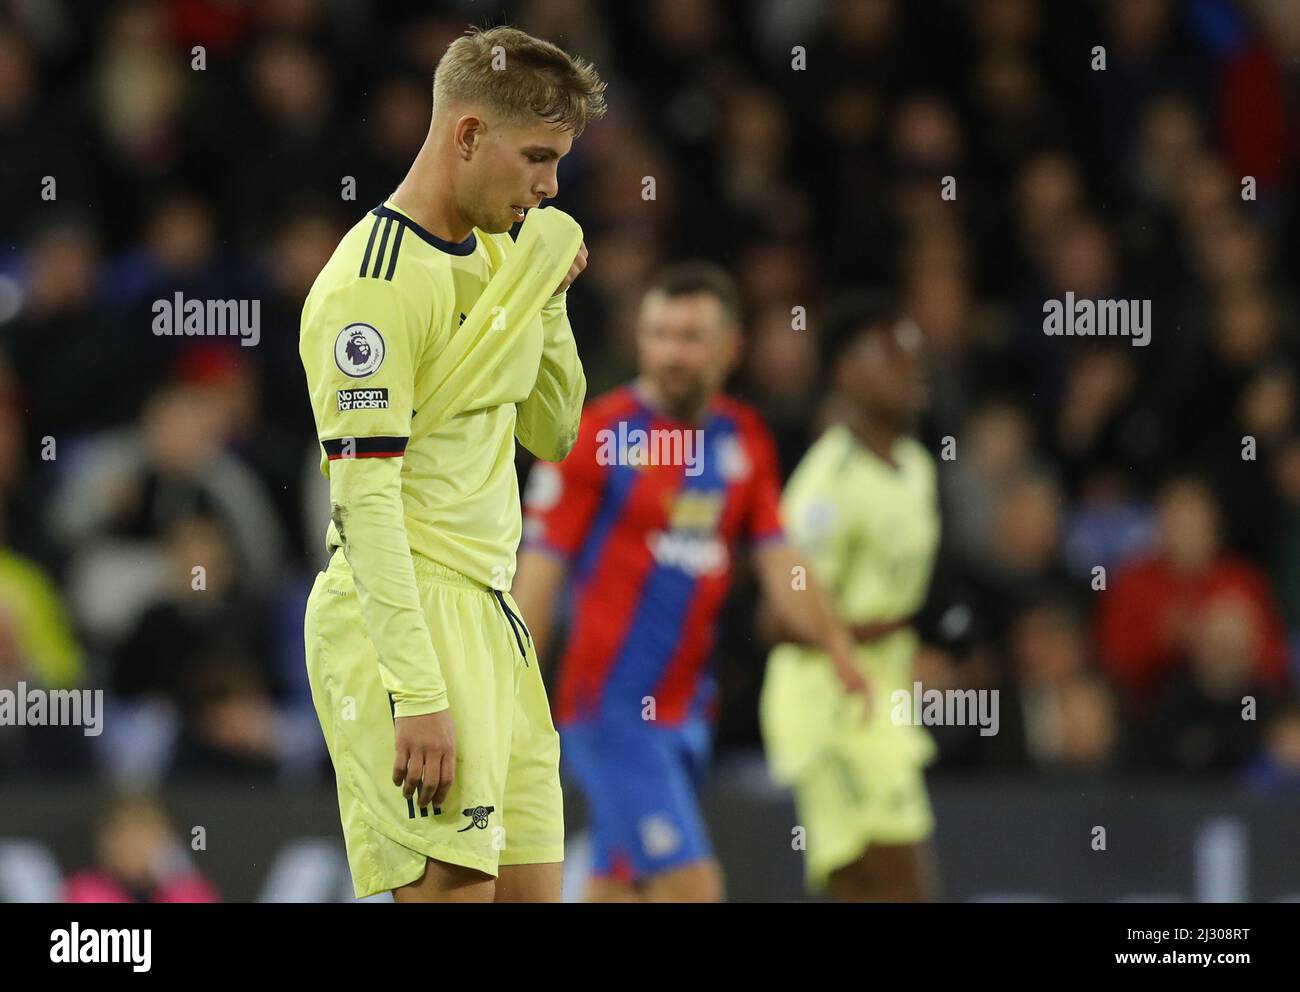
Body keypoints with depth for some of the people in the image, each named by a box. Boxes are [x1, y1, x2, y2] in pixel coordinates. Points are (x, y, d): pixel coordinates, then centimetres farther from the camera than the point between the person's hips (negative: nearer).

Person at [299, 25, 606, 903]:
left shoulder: (496, 252, 13)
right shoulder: (375, 285, -14)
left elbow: (552, 433, 21)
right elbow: (363, 502, -19)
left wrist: (547, 298, 5)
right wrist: (418, 695, -24)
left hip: (489, 615, 9)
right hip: (404, 620, -9)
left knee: (531, 887, 5)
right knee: (450, 888, -14)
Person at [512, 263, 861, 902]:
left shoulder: (744, 442, 9)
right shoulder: (598, 435, -7)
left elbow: (779, 564, 9)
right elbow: (538, 574, -7)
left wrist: (836, 643, -9)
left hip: (686, 709, 6)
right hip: (612, 706, -6)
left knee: (617, 892, 11)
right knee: (692, 889, -14)